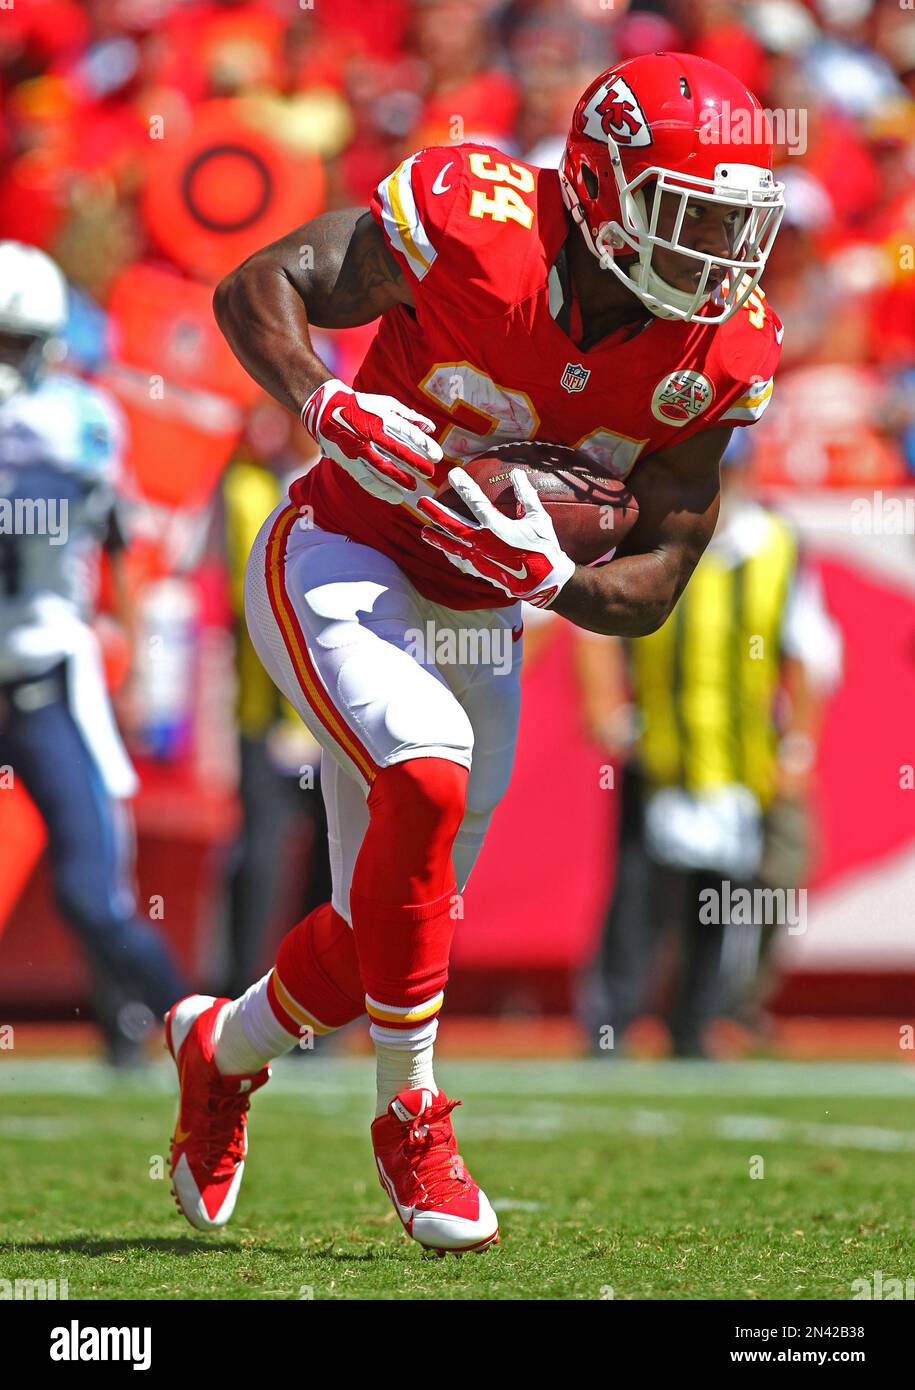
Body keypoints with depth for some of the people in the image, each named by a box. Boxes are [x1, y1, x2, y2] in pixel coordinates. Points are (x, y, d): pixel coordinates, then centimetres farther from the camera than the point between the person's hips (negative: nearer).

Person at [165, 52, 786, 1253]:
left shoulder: (719, 354, -10)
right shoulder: (479, 222, -24)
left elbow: (651, 589, -8)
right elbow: (257, 290, -18)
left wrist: (548, 574, -29)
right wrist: (331, 407, -36)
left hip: (473, 611, 6)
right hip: (340, 559, -6)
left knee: (392, 928, 11)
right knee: (425, 772, -31)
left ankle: (223, 1048, 44)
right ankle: (411, 1119, -15)